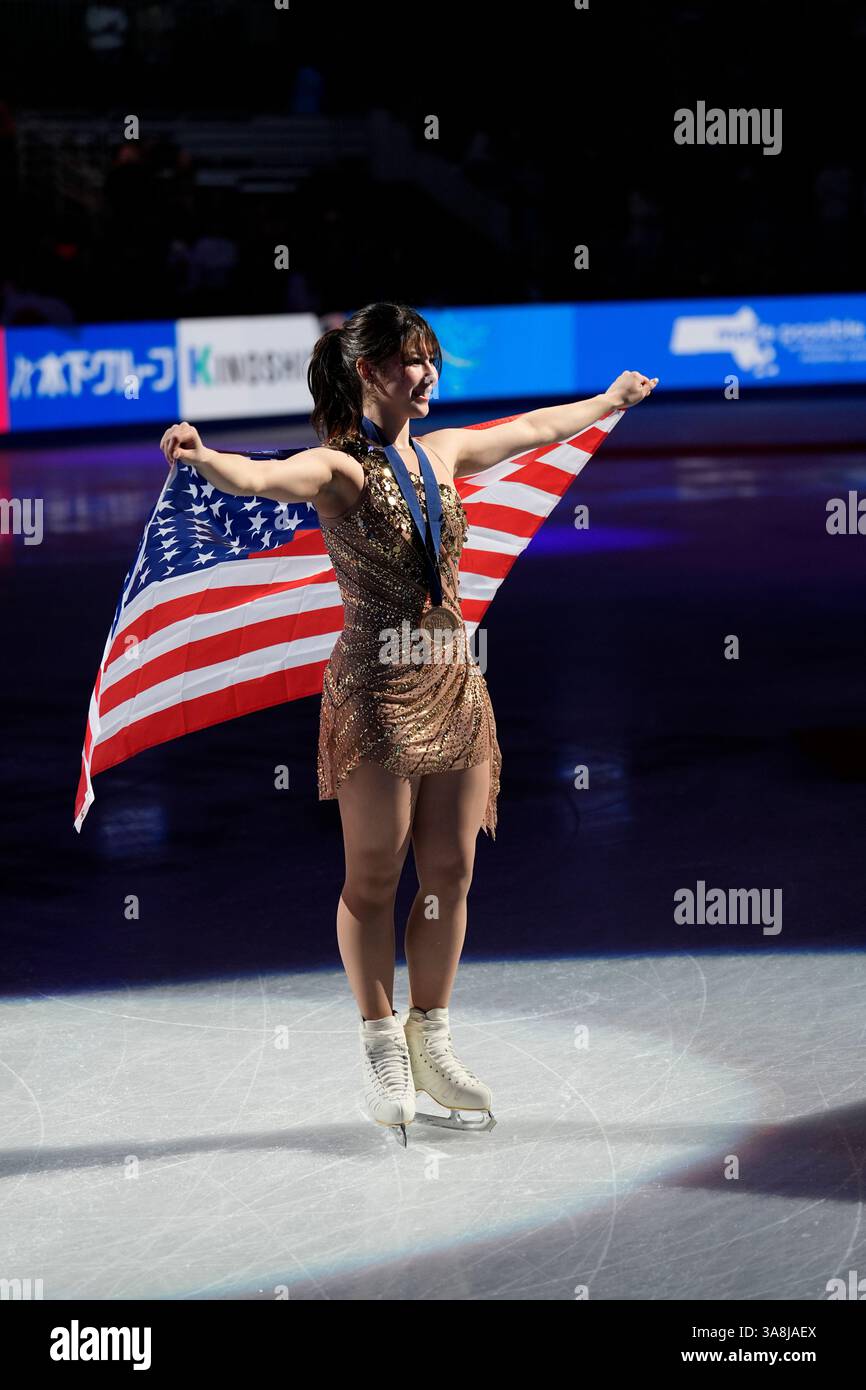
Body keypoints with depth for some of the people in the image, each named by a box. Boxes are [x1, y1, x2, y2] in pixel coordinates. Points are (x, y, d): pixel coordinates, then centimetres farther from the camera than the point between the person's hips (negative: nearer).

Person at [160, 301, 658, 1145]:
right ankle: (381, 1049, 12)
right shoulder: (340, 469, -10)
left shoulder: (442, 455, 11)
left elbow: (531, 430, 28)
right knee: (375, 877, 1)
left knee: (451, 873, 8)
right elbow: (260, 476, -30)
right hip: (375, 690, -6)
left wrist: (610, 401, 44)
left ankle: (431, 1045, 18)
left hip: (455, 686, 7)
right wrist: (202, 458, -53)